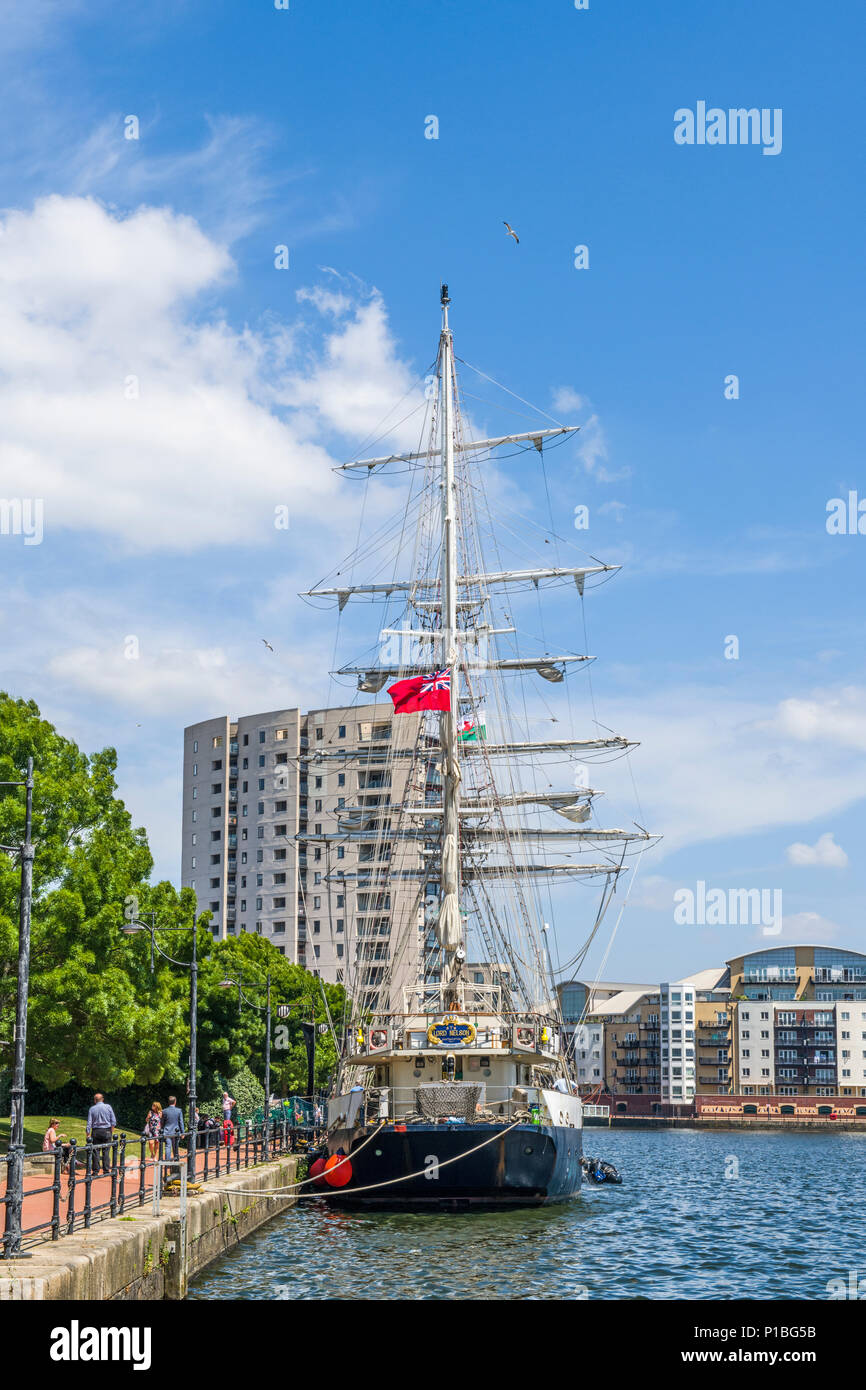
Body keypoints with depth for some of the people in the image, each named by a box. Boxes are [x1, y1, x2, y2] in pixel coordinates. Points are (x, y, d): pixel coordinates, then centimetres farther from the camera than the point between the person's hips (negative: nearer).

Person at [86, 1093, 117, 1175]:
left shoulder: (92, 1109, 2)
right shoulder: (108, 1107, 2)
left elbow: (89, 1123, 0)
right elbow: (113, 1121, -1)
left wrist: (88, 1135, 2)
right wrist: (111, 1131, 7)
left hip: (96, 1131, 0)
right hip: (106, 1131, 0)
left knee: (96, 1151, 3)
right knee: (106, 1151, 3)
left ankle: (96, 1170, 1)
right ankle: (106, 1170, 1)